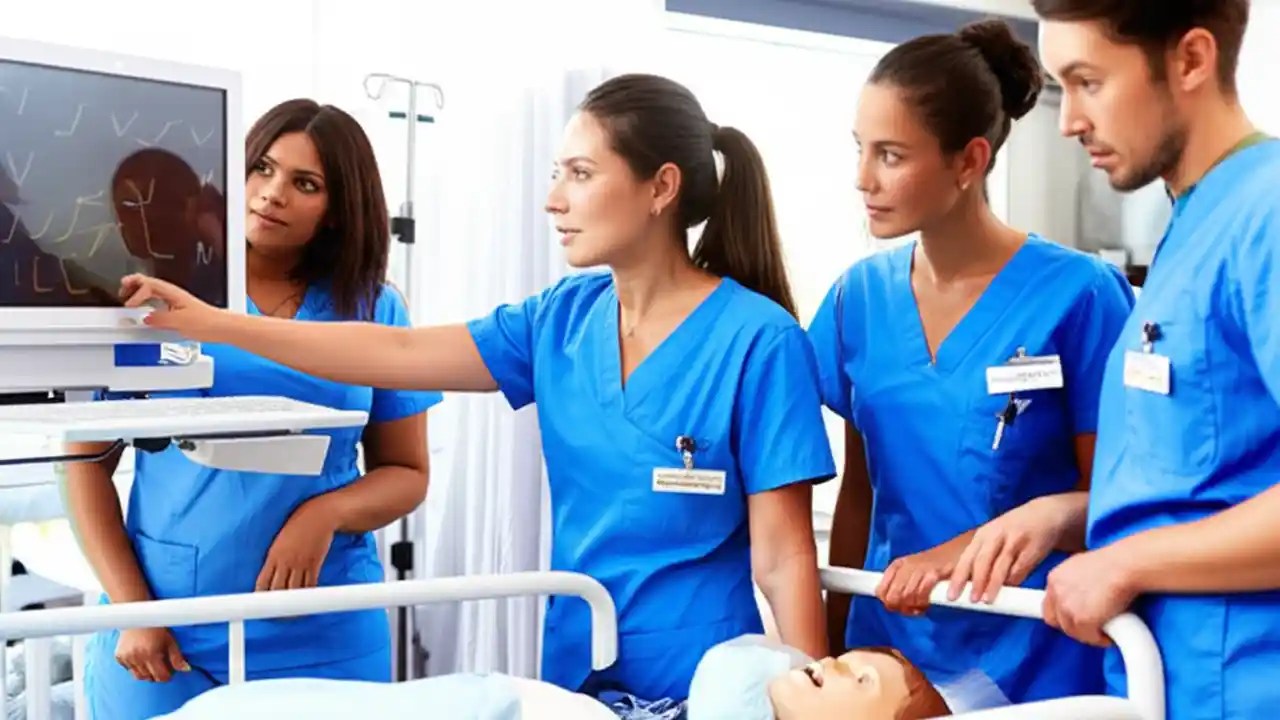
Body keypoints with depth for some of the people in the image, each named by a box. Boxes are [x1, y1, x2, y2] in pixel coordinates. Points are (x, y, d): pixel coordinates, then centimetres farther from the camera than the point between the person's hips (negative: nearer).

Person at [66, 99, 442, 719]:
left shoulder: (374, 309, 2)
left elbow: (407, 473, 6)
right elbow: (88, 462, 1)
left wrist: (326, 514, -13)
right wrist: (130, 609, -7)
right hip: (166, 628, -1)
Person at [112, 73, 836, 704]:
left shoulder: (757, 339, -16)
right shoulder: (563, 320, 2)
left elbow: (783, 556, -15)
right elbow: (399, 353, 1)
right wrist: (212, 323, -1)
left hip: (697, 688, -6)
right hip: (574, 674, 6)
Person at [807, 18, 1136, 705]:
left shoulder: (1076, 293, -13)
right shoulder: (859, 294, 1)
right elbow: (859, 489, 7)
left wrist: (1049, 515, -24)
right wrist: (830, 645, 7)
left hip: (1032, 661, -4)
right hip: (887, 646, 4)